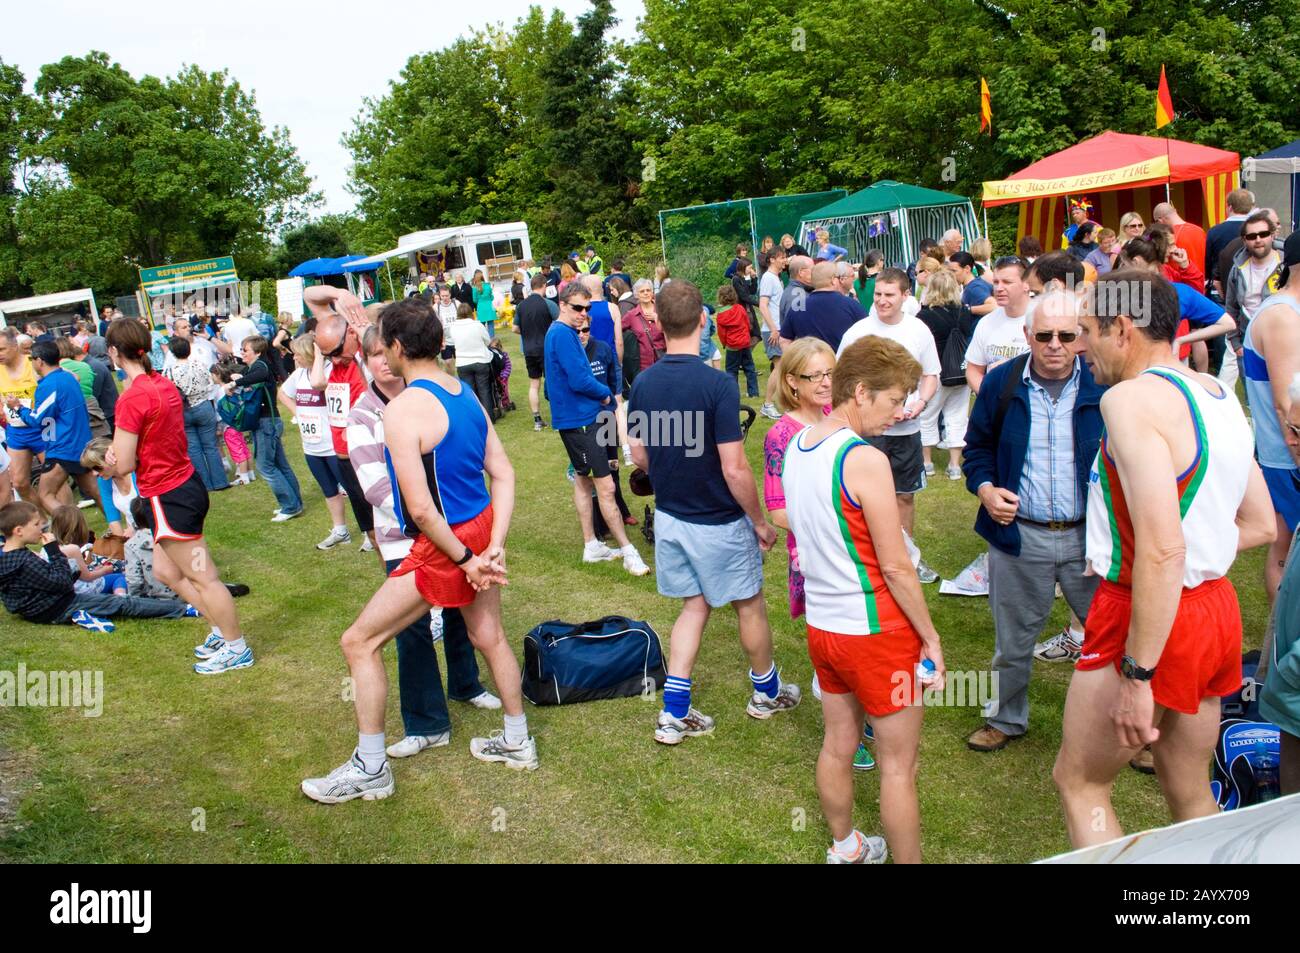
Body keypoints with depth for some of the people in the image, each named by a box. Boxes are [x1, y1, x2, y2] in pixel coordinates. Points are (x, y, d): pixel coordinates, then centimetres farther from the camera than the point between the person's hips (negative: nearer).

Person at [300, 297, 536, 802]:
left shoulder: (403, 409, -21)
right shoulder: (466, 394, 4)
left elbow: (421, 508, -24)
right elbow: (504, 474, 2)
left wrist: (466, 560, -13)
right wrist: (493, 548, -3)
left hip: (445, 544, -8)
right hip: (483, 527, 8)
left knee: (359, 642, 6)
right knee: (488, 636, 23)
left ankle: (370, 769, 15)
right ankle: (517, 742, 40)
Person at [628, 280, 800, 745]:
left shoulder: (643, 383, -5)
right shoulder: (717, 384, -23)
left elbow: (639, 455, 4)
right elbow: (734, 469, -22)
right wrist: (761, 522, -9)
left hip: (669, 517, 6)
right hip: (718, 523, -5)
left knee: (695, 605, 18)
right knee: (749, 605, 16)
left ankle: (675, 713, 16)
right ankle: (766, 692, 37)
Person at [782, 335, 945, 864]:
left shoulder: (797, 447, 2)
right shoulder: (865, 461, -23)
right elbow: (896, 568, -20)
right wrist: (930, 637, -9)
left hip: (821, 624, 8)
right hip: (877, 632, -8)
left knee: (837, 745, 22)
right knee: (899, 765, 6)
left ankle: (843, 848, 40)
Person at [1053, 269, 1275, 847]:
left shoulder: (1131, 397, -20)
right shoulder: (1219, 395, 8)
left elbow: (1162, 550, -28)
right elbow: (1260, 526, 15)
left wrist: (1136, 675, -25)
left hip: (1148, 616, -8)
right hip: (1217, 606, 9)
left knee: (1078, 782, 9)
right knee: (1190, 793, 21)